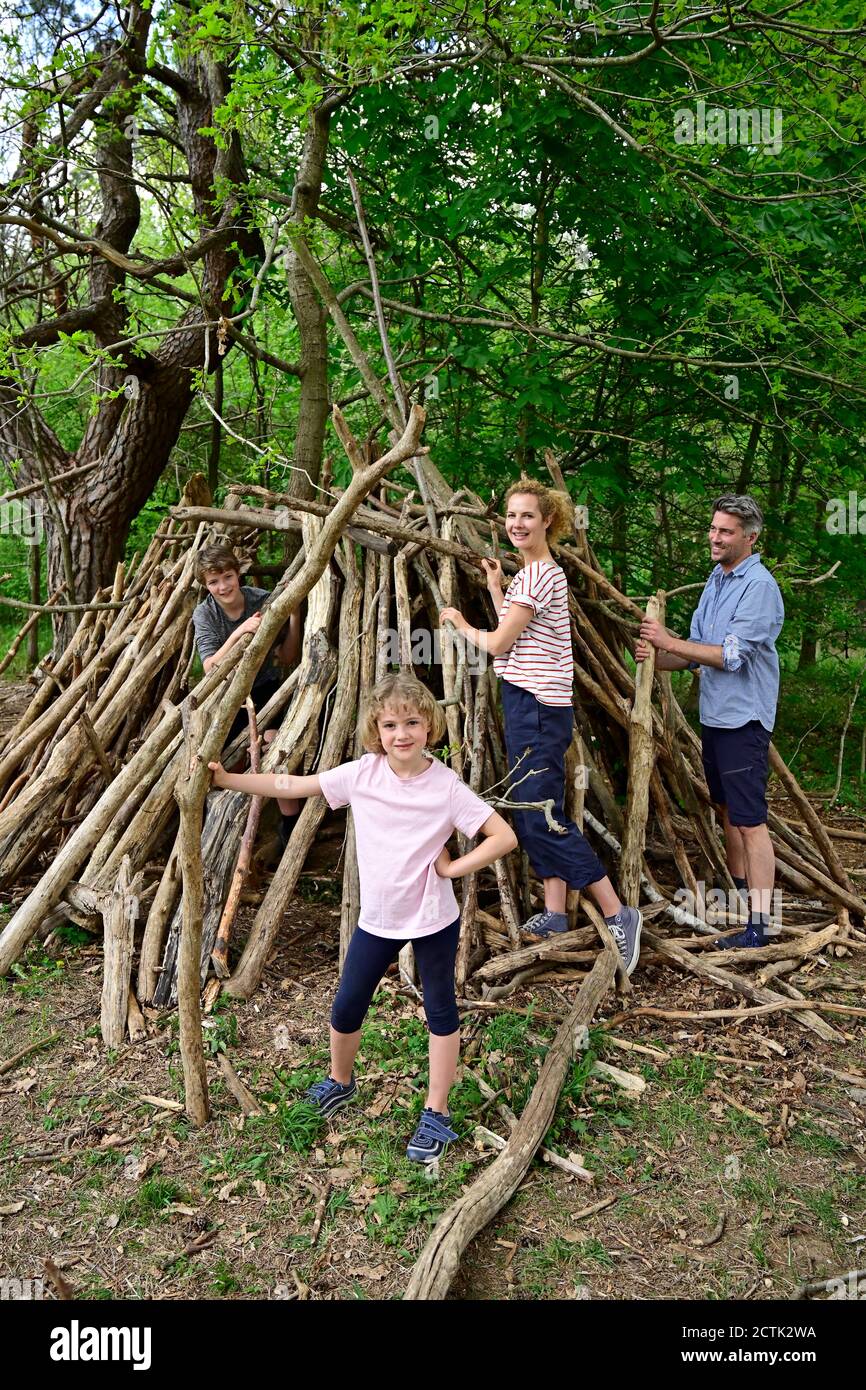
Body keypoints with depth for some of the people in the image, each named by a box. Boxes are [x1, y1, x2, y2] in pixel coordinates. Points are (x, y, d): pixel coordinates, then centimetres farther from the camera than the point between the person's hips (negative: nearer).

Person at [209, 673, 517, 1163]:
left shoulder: (447, 786, -17)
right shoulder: (361, 774, -10)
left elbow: (505, 836, -16)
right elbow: (289, 785, -7)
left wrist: (453, 868, -18)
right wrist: (224, 778, -11)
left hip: (434, 919, -2)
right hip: (377, 918, 3)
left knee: (441, 1011, 10)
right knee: (346, 1008, 13)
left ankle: (437, 1114, 27)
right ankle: (340, 1081, 43)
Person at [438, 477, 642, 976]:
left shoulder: (539, 574, -15)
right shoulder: (533, 572, 17)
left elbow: (497, 644, -13)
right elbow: (515, 635, 18)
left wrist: (460, 623, 5)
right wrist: (496, 587, 20)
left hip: (535, 705, -10)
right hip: (532, 704, 10)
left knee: (539, 816, -11)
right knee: (535, 810, 12)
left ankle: (619, 915, -6)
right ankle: (555, 914, 20)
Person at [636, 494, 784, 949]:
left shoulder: (759, 586, -16)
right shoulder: (716, 579, 13)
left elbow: (732, 656, -22)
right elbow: (697, 653, 13)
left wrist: (670, 642, -17)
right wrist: (656, 658, -5)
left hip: (744, 718, -9)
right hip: (714, 713, 9)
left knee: (749, 820, -8)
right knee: (727, 810, 21)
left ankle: (759, 923, -2)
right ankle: (738, 893, 37)